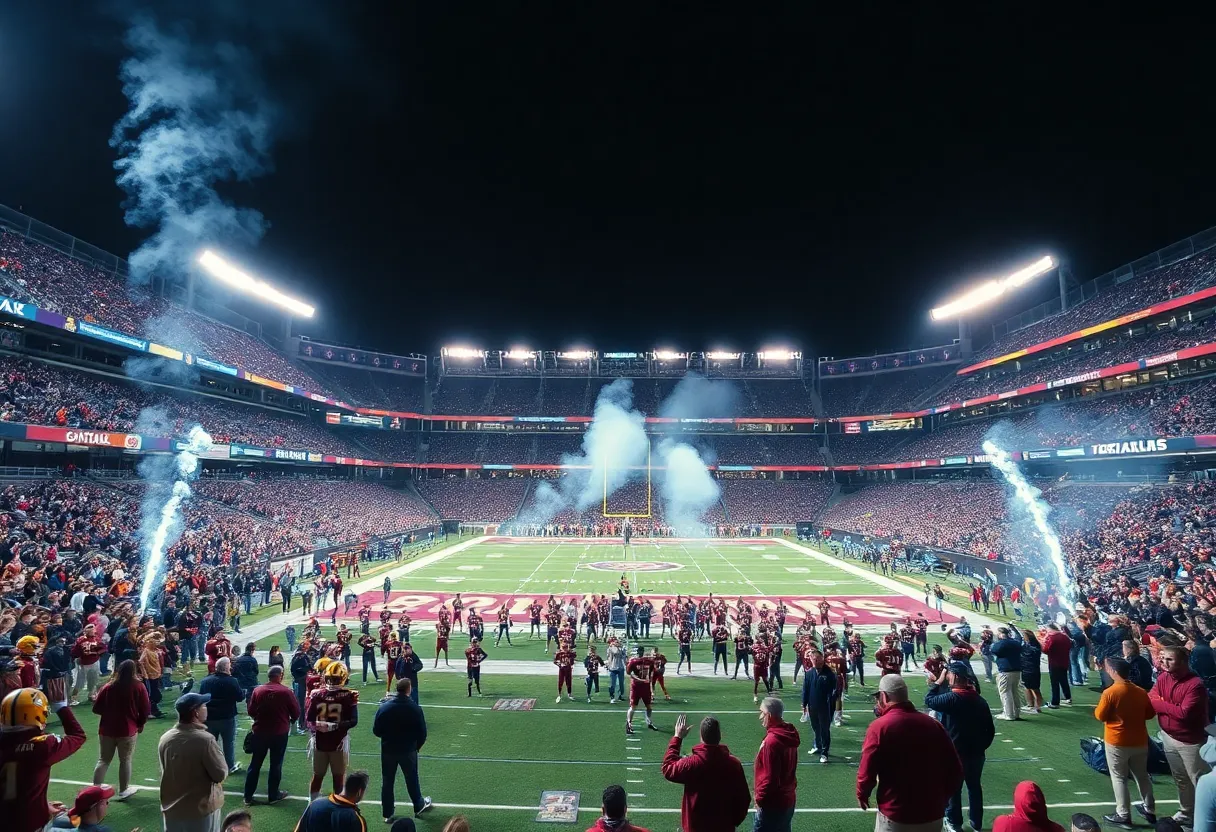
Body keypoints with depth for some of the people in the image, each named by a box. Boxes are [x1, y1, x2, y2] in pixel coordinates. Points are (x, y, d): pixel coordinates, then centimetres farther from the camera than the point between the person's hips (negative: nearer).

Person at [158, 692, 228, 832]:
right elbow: (221, 774, -17)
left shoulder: (165, 738, -7)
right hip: (202, 809, -5)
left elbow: (167, 771, 8)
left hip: (172, 808, 6)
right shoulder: (205, 739, -26)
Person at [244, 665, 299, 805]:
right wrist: (289, 721, 16)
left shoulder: (257, 690, -6)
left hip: (259, 731, 3)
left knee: (255, 764, 15)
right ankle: (273, 795, 20)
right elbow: (296, 712, -6)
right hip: (280, 732, -3)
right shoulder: (287, 691, -13)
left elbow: (251, 712, 2)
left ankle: (248, 796, 21)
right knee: (276, 764, 10)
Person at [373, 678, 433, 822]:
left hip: (388, 750, 1)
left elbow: (376, 730, -4)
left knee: (387, 781, 16)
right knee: (412, 780, 17)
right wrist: (417, 745, 9)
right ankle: (419, 806, 34)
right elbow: (422, 732, -10)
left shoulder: (384, 706, -11)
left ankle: (387, 813, 25)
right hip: (408, 750, -1)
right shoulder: (414, 708, -17)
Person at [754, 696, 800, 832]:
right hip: (788, 799, 9)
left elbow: (770, 777, -23)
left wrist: (760, 799, -11)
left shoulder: (771, 741, -25)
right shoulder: (788, 735, 2)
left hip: (772, 803, -9)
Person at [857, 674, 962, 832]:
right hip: (933, 816, 4)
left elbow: (867, 772, -13)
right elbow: (955, 770, 3)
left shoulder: (879, 727, -15)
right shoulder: (934, 724, -3)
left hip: (896, 818, -4)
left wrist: (862, 795, 8)